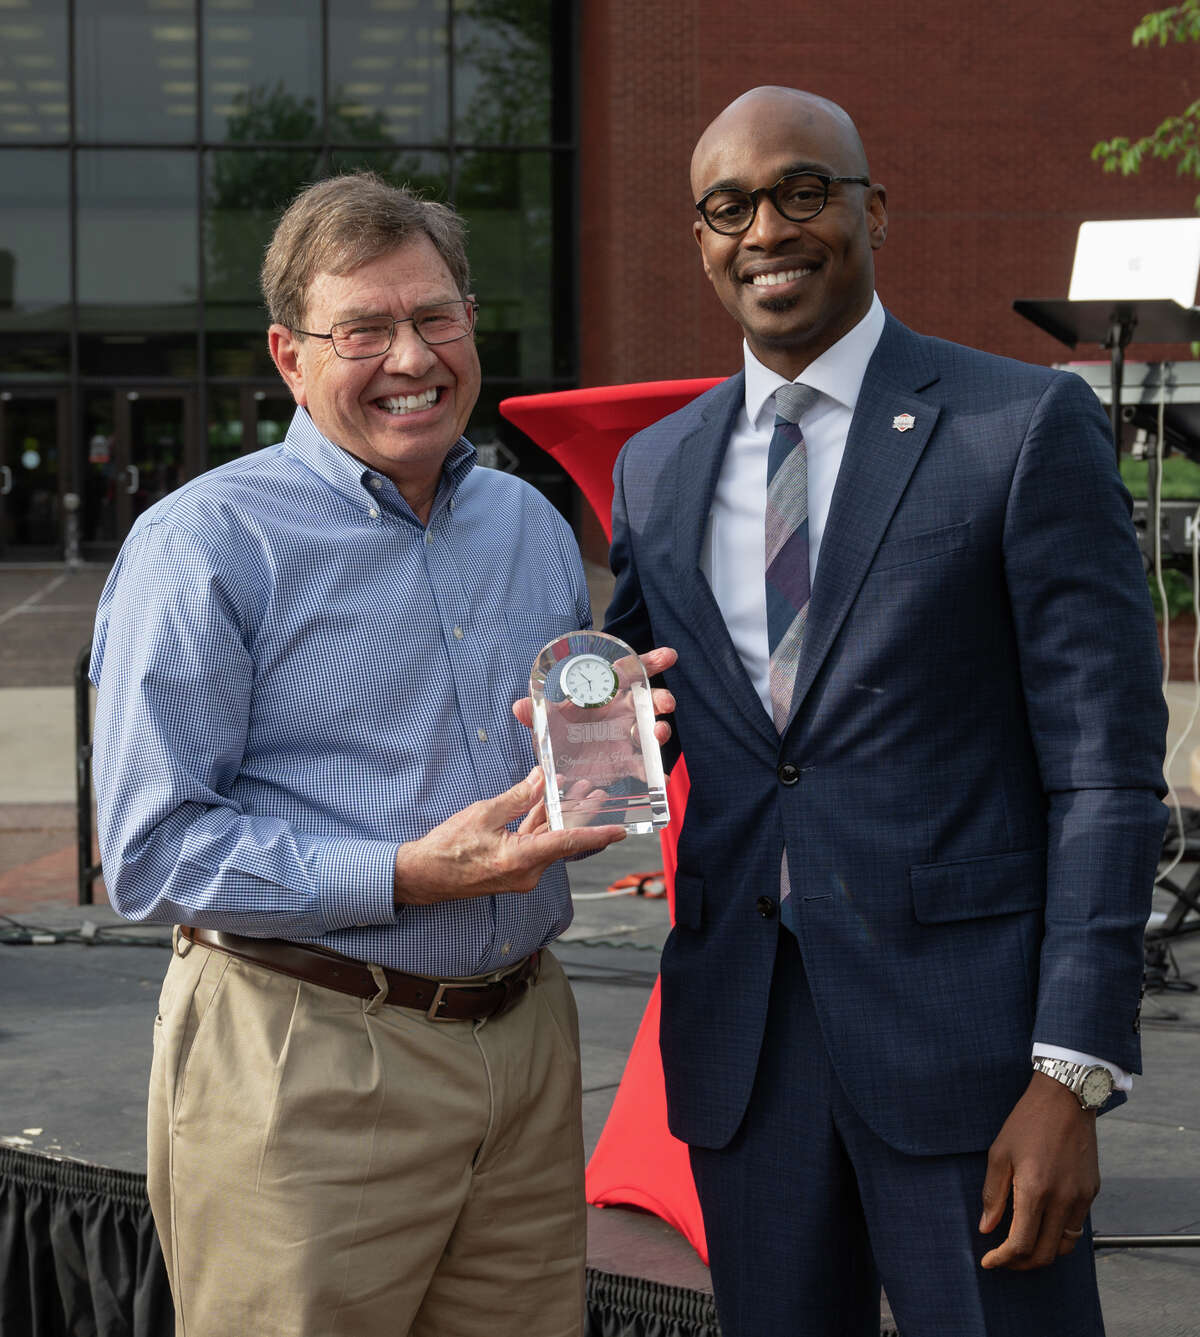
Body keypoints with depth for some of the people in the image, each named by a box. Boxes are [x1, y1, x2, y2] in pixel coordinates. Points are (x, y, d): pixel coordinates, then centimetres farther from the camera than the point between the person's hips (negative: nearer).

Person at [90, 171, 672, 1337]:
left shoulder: (530, 525, 13)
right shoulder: (205, 543, -8)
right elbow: (153, 854, -13)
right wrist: (408, 876, -21)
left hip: (524, 1046, 6)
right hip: (302, 1057, -6)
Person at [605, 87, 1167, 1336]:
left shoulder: (1026, 426, -4)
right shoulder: (656, 467, 12)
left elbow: (1107, 767, -8)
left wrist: (1071, 1077, -14)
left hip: (962, 1032, -4)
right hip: (742, 1041, 5)